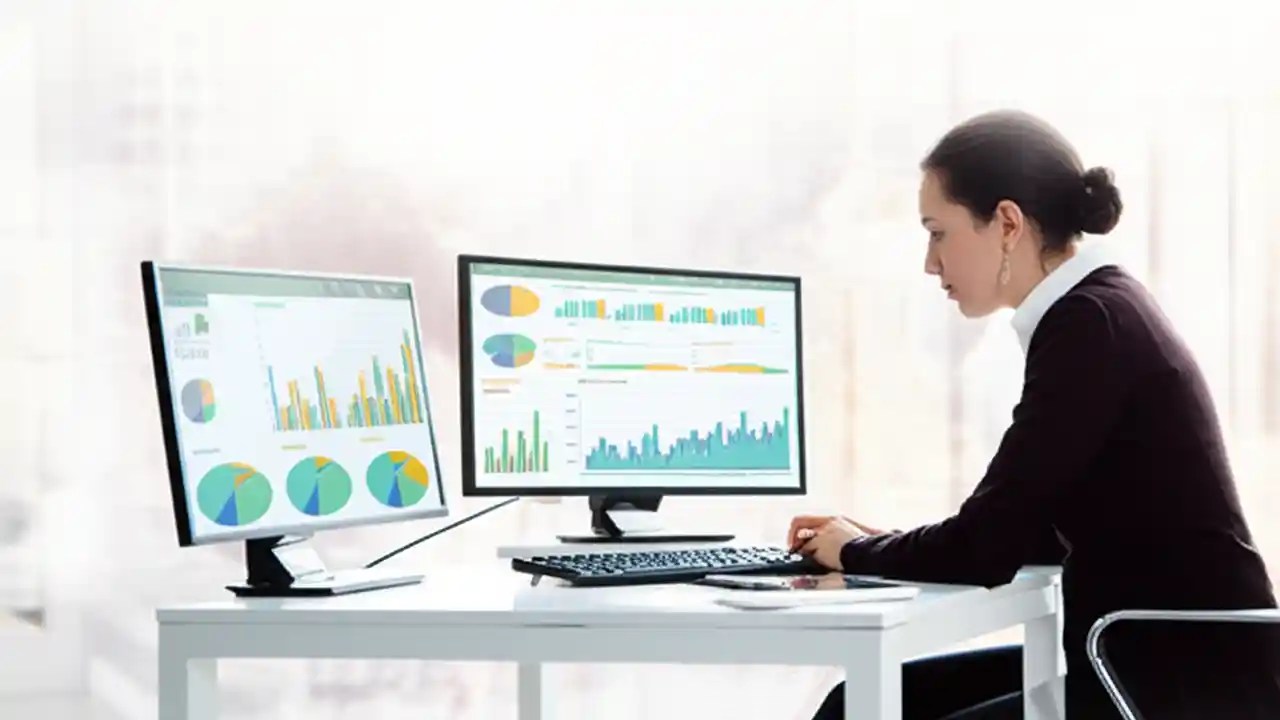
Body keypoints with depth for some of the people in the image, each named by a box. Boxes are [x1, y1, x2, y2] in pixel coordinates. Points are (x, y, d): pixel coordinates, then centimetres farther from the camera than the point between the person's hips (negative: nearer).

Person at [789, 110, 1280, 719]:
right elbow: (1032, 531, 18)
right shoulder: (1096, 311, 12)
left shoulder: (1091, 325, -16)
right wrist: (885, 545, 8)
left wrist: (858, 552, 1)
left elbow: (986, 548, -17)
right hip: (1144, 662, 9)